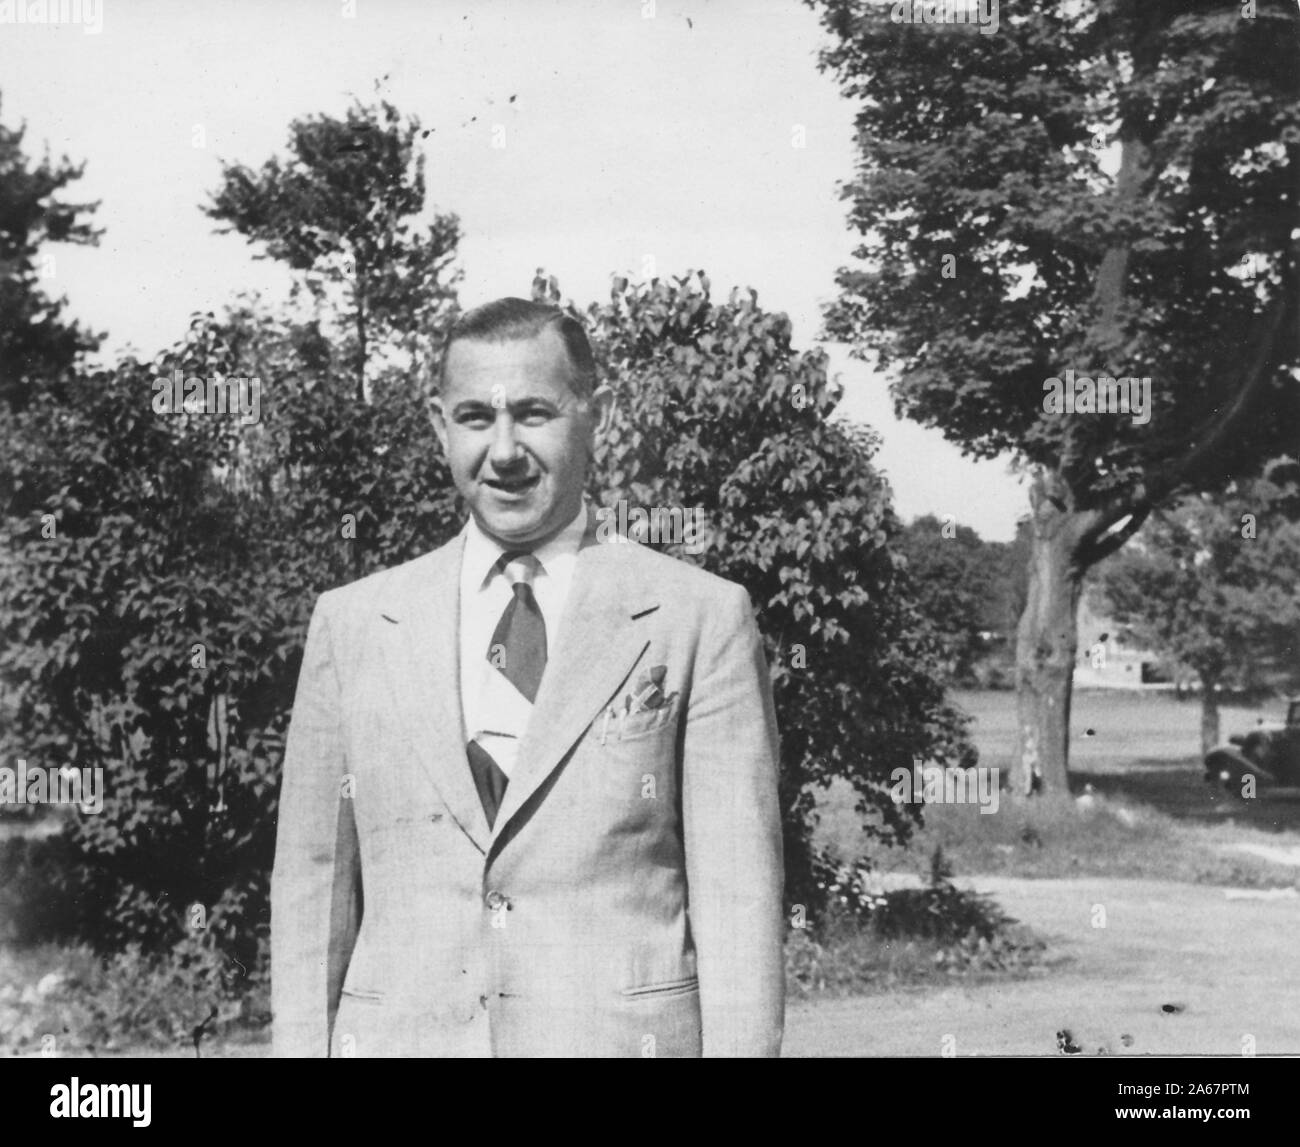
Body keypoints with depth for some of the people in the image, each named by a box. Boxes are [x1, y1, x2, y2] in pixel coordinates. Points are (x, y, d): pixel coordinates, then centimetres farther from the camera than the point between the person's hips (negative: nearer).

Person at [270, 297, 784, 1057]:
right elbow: (313, 887, 9)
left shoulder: (701, 619, 1)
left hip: (624, 1035, -2)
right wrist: (302, 1042, 4)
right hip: (400, 1037, 2)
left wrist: (741, 1045, -7)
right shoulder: (353, 624, 8)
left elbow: (739, 904, -2)